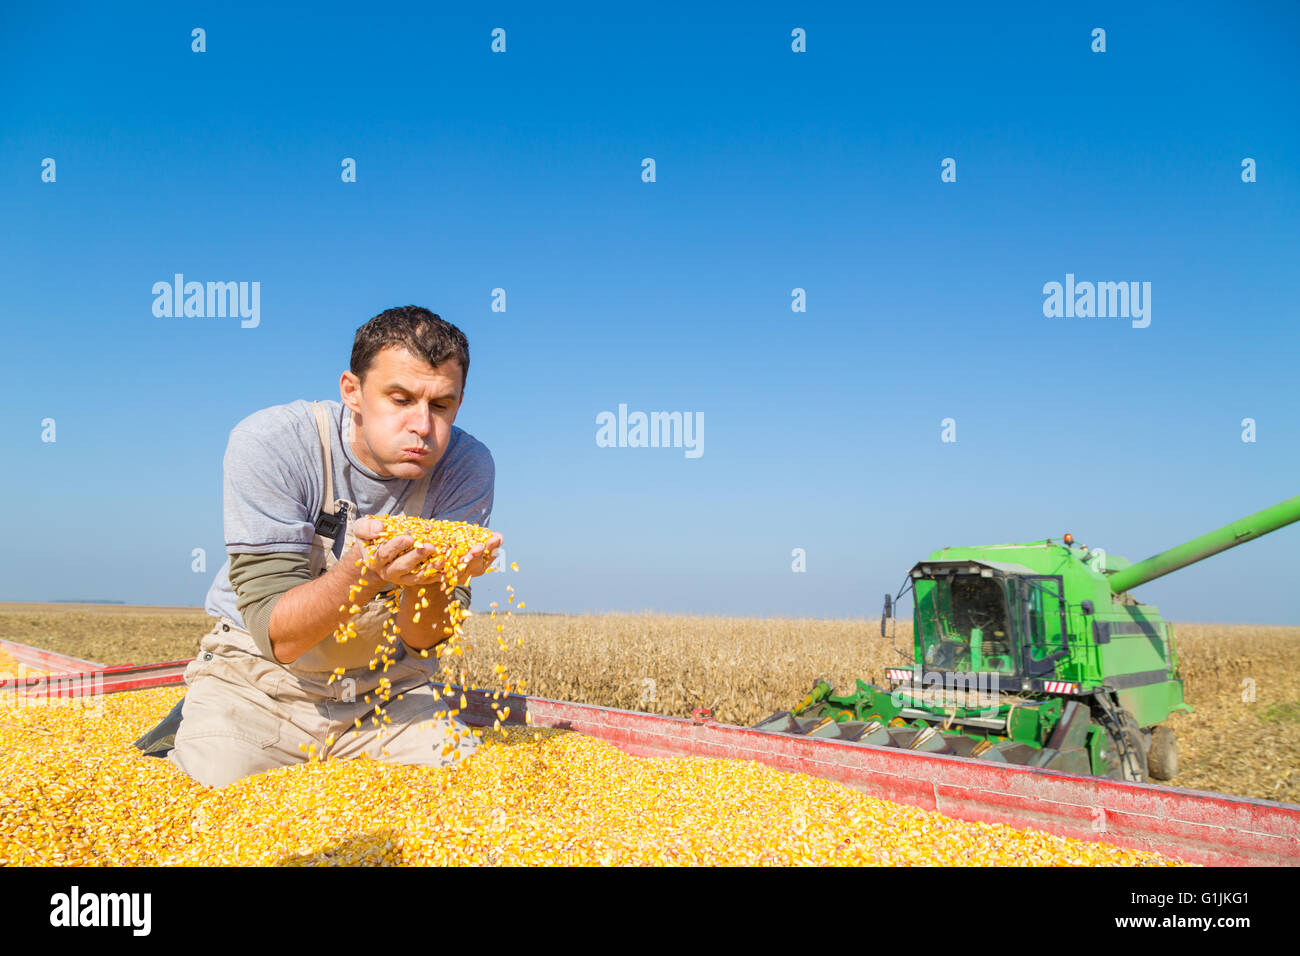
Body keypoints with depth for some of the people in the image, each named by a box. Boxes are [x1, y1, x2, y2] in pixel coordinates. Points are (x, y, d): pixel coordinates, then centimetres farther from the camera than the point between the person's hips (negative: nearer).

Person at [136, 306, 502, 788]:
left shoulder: (466, 466, -15)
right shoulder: (269, 443, -21)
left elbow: (425, 640, -13)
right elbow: (277, 636, -24)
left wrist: (426, 577, -36)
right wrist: (366, 572, -43)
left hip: (386, 683, 3)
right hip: (259, 678, -2)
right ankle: (188, 738, 15)